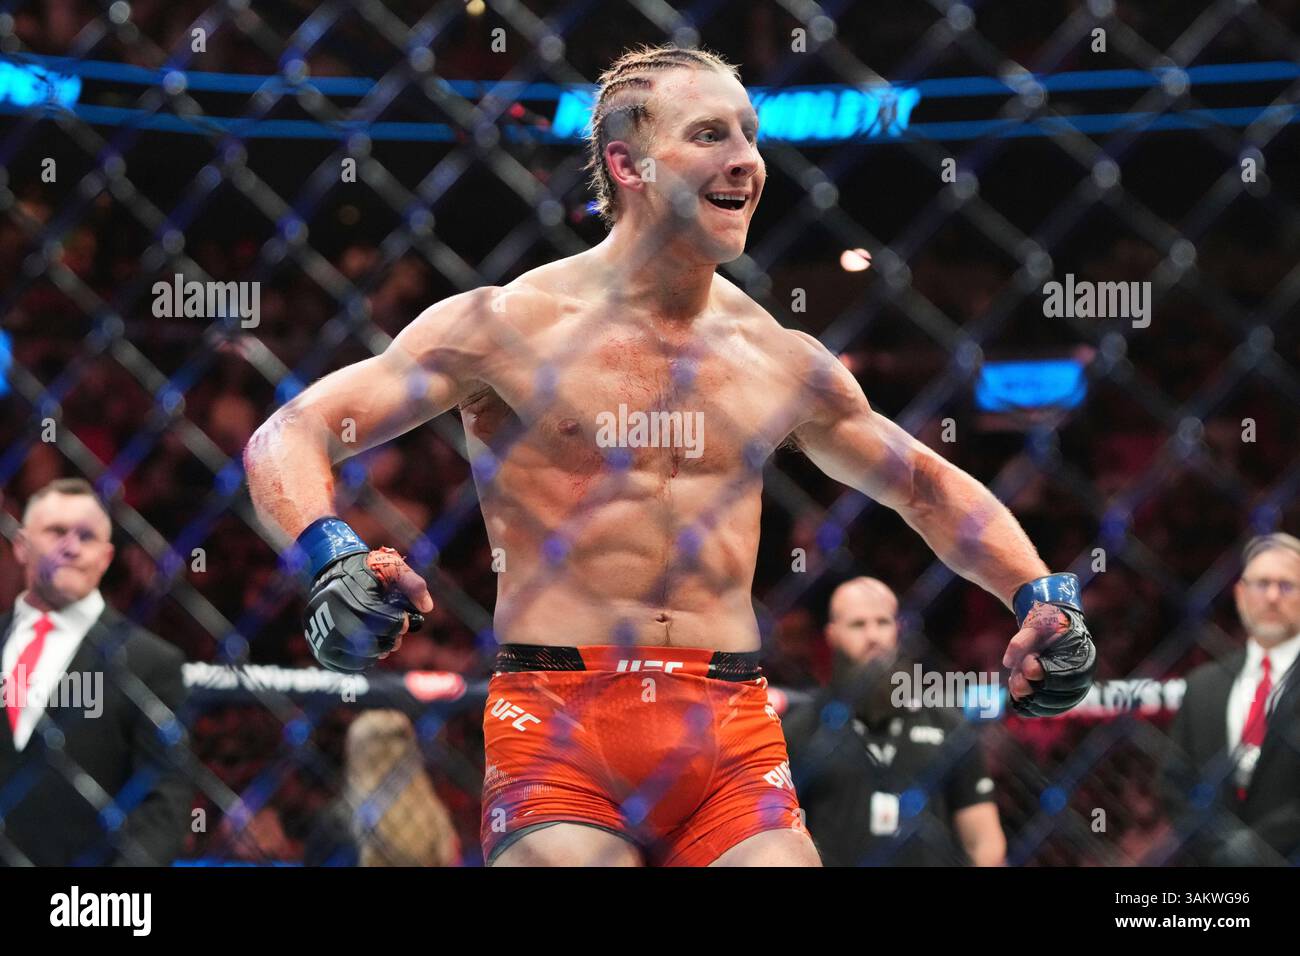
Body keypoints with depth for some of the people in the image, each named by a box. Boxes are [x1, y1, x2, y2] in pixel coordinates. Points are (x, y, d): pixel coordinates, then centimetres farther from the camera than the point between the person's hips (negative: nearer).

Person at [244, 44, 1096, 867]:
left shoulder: (781, 361, 13)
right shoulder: (506, 327, 1)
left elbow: (929, 486, 28)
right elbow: (288, 438, -2)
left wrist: (1040, 594, 12)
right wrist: (335, 561, -22)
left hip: (732, 733, 3)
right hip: (558, 718, -3)